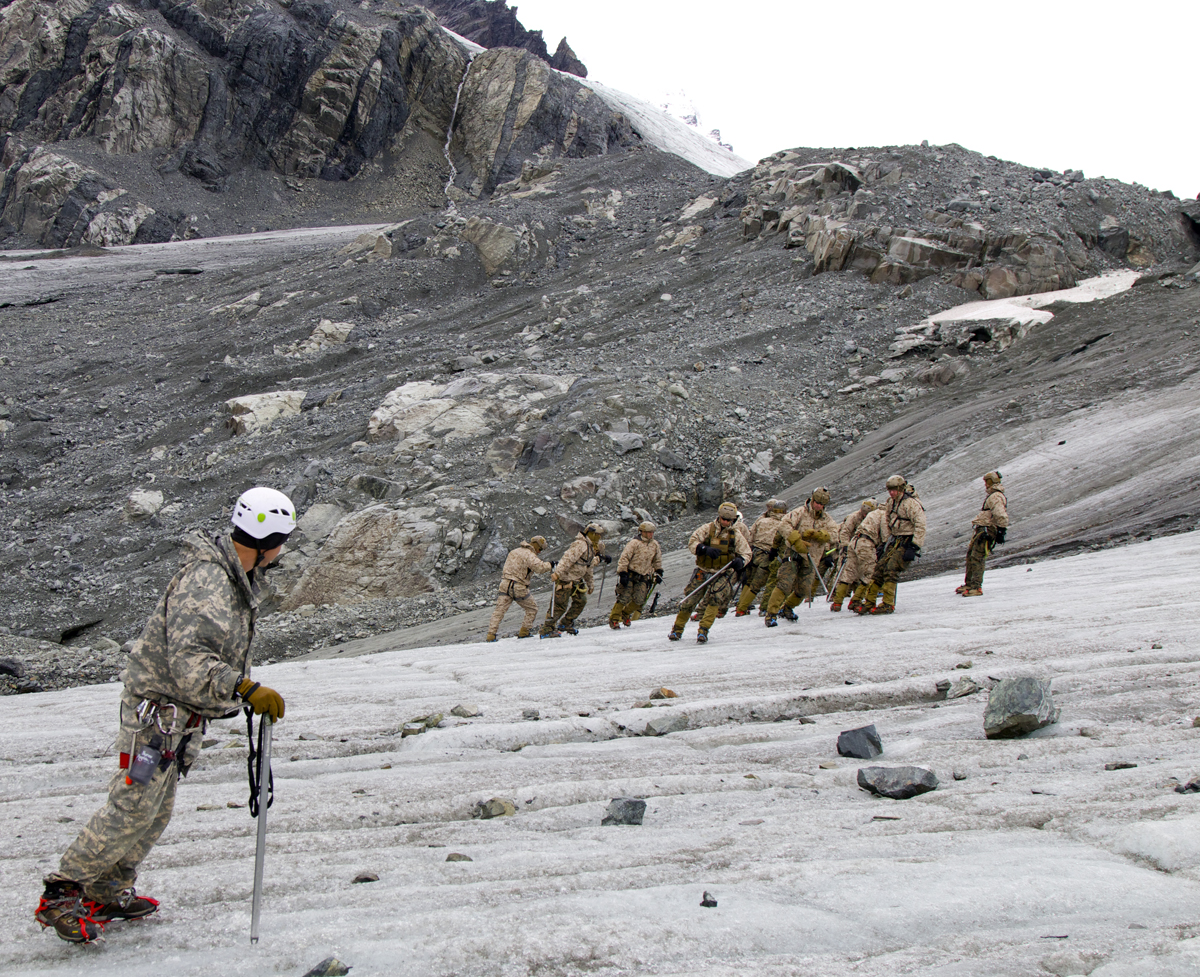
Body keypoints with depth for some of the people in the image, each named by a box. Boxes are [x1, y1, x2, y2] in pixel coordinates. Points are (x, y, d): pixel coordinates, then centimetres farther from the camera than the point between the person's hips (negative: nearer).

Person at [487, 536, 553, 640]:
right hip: (518, 588, -6)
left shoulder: (515, 551, 15)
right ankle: (524, 632, 11)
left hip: (505, 585, 6)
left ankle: (491, 634, -1)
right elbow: (539, 567, -26)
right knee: (532, 608, 13)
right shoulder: (529, 555, -11)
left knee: (499, 611, 7)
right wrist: (550, 565, -12)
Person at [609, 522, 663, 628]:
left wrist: (658, 572, 16)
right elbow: (624, 557, -13)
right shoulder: (634, 543, -9)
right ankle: (614, 619, 2)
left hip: (643, 577, 5)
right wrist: (622, 573, -18)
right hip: (630, 574, -5)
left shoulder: (655, 545, 10)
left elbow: (657, 561, 25)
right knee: (625, 598, -10)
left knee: (639, 600, -4)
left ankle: (625, 614, 21)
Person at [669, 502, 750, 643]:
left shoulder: (736, 535, 6)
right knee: (689, 600, 0)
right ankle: (677, 629, 19)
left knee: (715, 600, -23)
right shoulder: (707, 529, 1)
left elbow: (746, 553, 10)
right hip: (703, 571, 0)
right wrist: (705, 549, -26)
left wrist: (740, 561, -14)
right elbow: (692, 542, -7)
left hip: (723, 573, 0)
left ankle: (703, 630, -18)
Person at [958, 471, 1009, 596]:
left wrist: (1001, 530, -26)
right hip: (982, 529, 11)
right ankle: (969, 584, 21)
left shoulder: (995, 497, -12)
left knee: (977, 557, -14)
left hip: (987, 529, -11)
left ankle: (976, 587, -15)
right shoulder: (992, 495, 22)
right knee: (970, 555, 14)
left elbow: (1001, 515, -23)